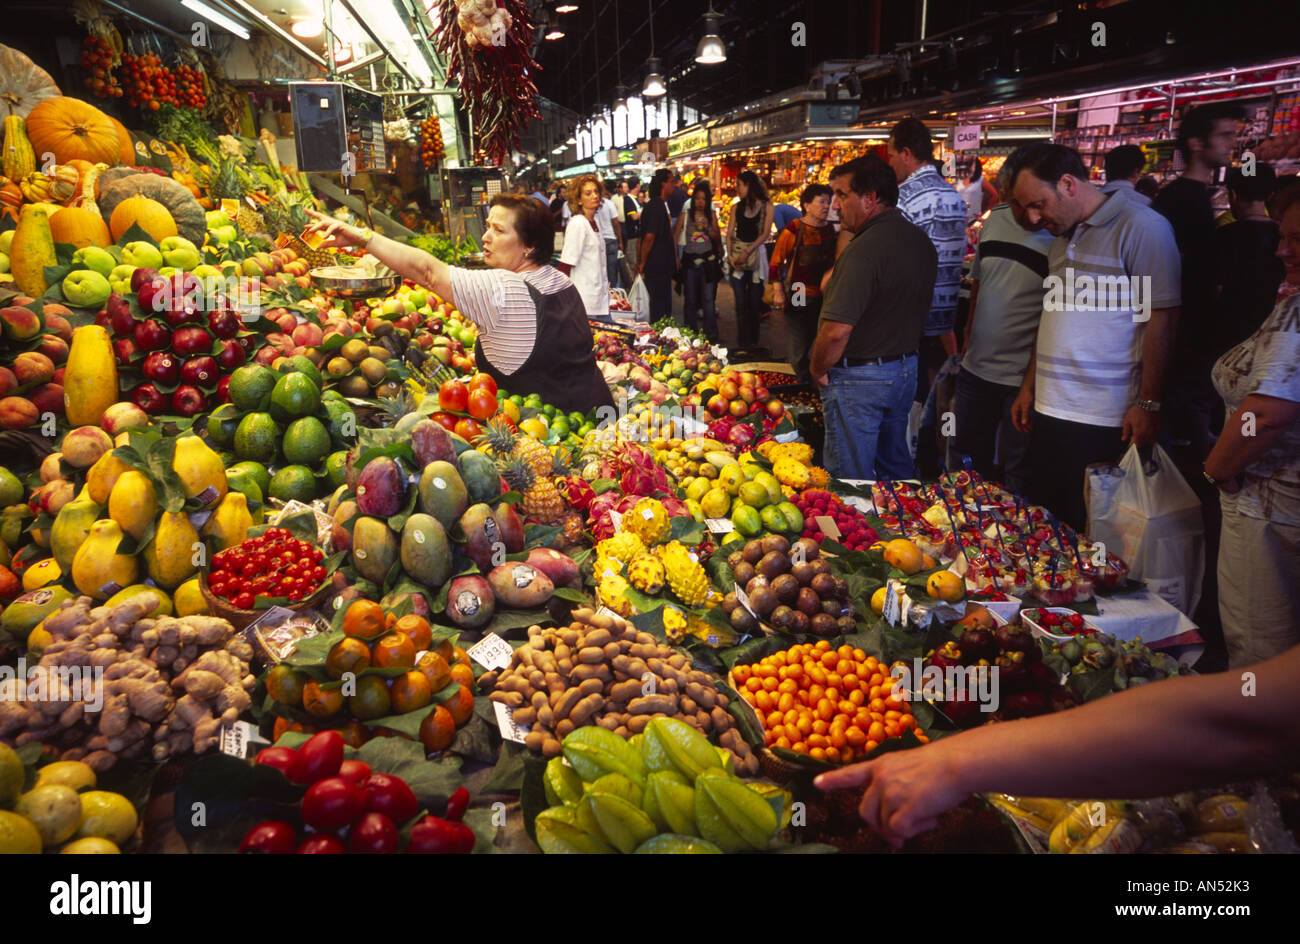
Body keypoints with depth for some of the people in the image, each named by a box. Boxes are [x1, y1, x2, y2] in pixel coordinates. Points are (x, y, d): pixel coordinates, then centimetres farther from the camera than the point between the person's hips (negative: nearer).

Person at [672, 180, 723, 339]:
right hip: (690, 260, 0)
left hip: (708, 260, 0)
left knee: (708, 299, -2)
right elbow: (675, 236, 0)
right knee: (691, 300, 8)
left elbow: (718, 237, 9)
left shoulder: (711, 215, 5)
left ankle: (711, 335, 2)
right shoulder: (685, 214, 0)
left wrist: (707, 229, -10)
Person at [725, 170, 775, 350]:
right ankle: (743, 343, 3)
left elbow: (765, 233, -7)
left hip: (756, 253, -2)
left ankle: (753, 342, 15)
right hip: (737, 255, 2)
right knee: (741, 302, -2)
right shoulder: (736, 207, 8)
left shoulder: (766, 206, 0)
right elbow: (730, 233, 5)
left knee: (754, 301, 3)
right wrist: (730, 254, -9)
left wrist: (747, 252, -15)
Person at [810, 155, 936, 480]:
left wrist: (818, 369, -11)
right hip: (906, 369, 9)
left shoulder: (865, 249, -23)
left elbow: (837, 330, -27)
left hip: (860, 379, -9)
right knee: (895, 468, 21)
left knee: (851, 483, 4)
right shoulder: (921, 240, 6)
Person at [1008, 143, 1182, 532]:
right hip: (1048, 412, 8)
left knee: (1089, 536, 0)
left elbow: (1162, 319, -13)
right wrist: (1029, 387, 19)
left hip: (1103, 423, -7)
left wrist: (1148, 403, -16)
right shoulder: (1062, 239, 17)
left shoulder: (1141, 227, -9)